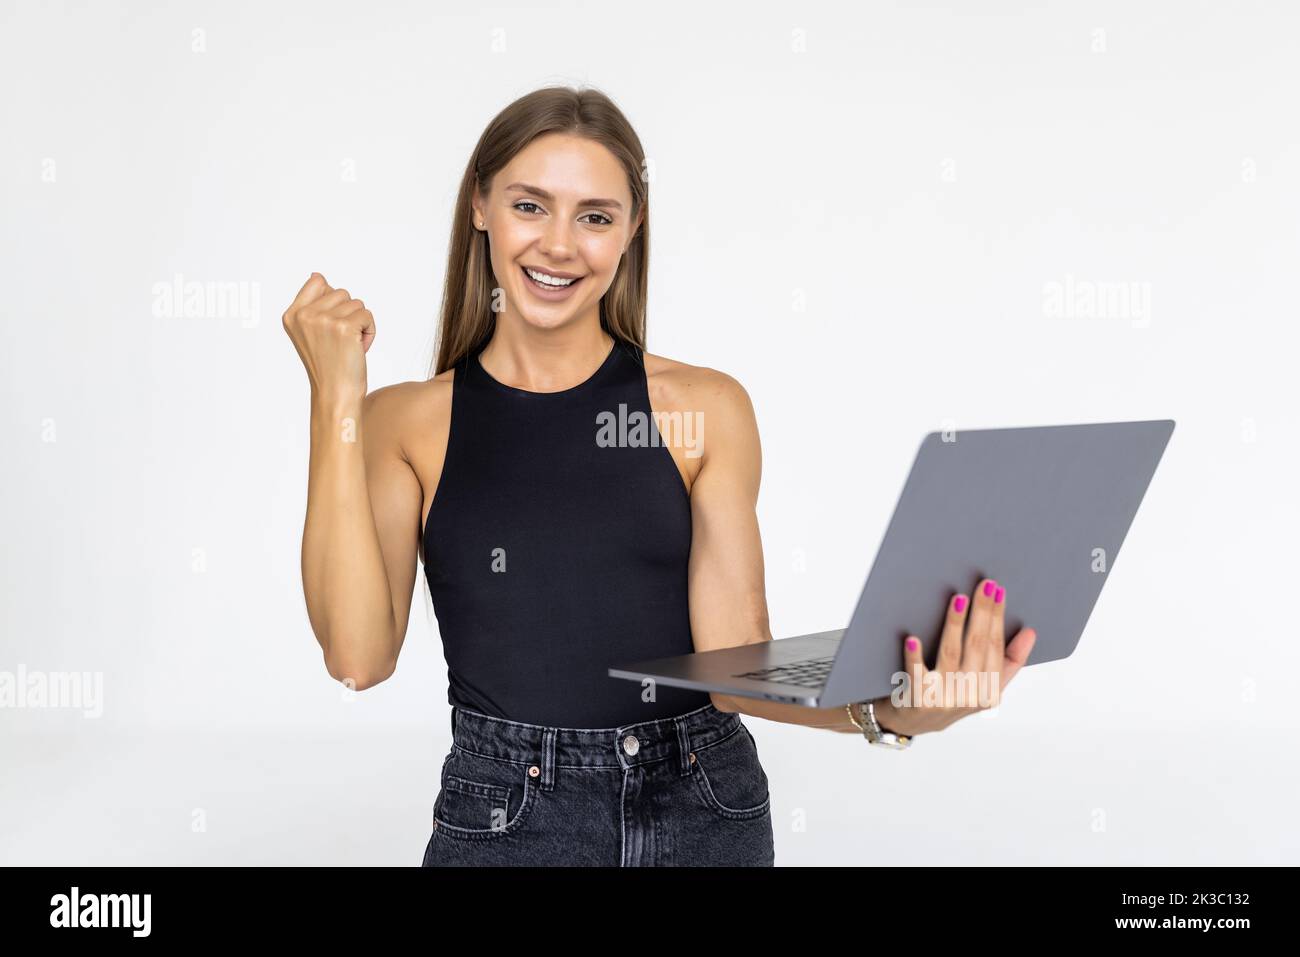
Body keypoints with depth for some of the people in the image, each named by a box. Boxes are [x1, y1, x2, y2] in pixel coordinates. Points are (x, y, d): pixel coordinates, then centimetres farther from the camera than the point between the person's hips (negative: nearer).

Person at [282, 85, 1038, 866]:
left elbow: (735, 664, -7)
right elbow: (359, 653, -13)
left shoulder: (706, 408, -2)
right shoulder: (407, 420, -1)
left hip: (706, 814, 1)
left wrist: (887, 711, -26)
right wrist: (337, 402, -12)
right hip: (503, 821, 0)